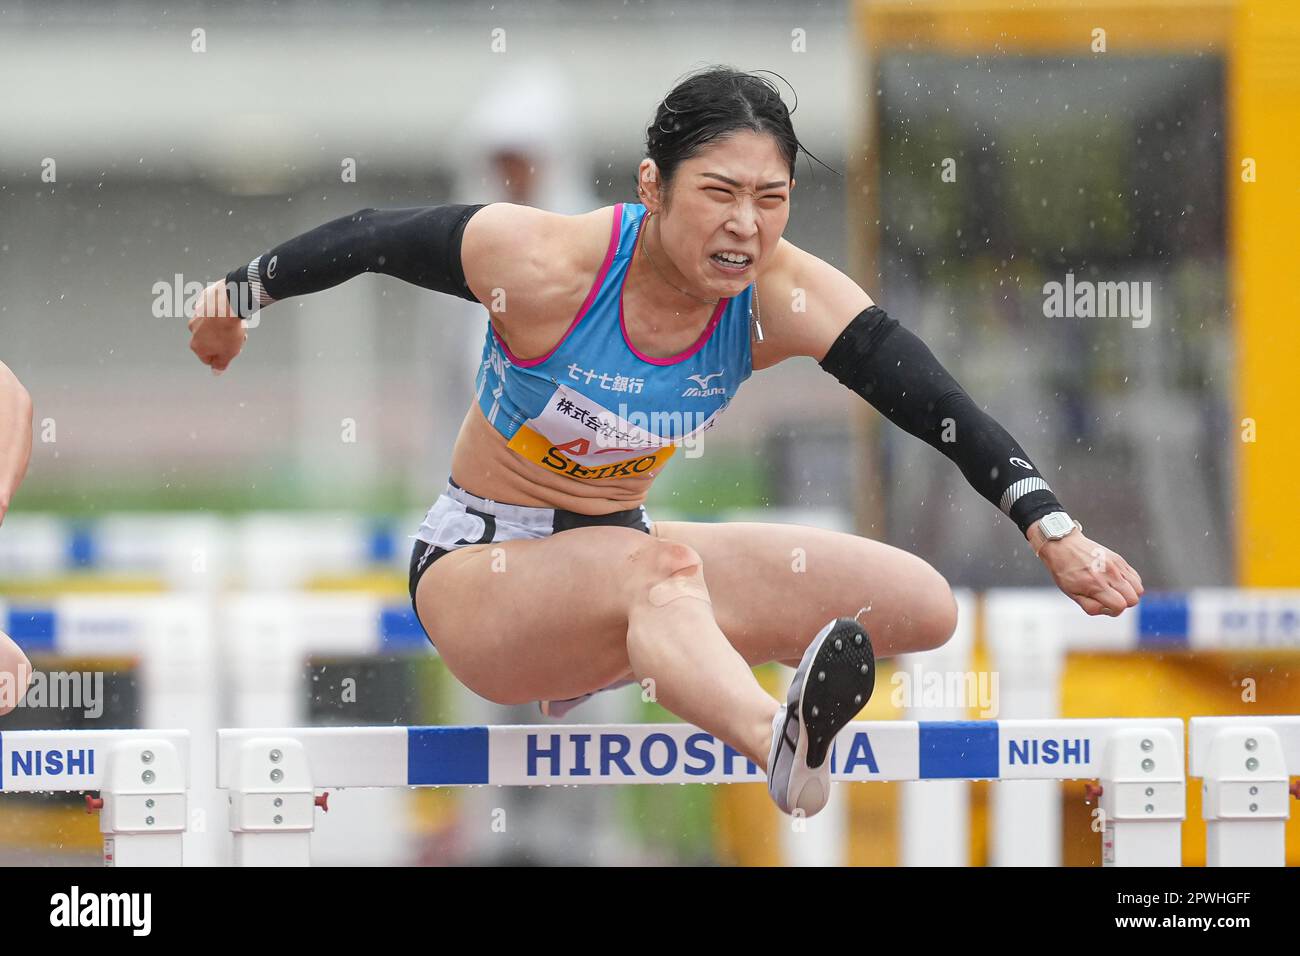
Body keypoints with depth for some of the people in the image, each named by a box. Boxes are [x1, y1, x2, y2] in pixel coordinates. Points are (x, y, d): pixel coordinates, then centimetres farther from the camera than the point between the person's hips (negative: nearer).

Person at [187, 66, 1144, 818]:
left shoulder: (785, 296, -16)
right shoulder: (545, 263, -25)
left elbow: (943, 409, -20)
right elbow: (371, 239, -10)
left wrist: (1053, 529, -32)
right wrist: (242, 292, 6)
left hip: (620, 554, 6)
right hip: (480, 568, -6)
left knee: (922, 604, -6)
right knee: (659, 568, -40)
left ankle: (609, 659, 11)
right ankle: (781, 741, -75)